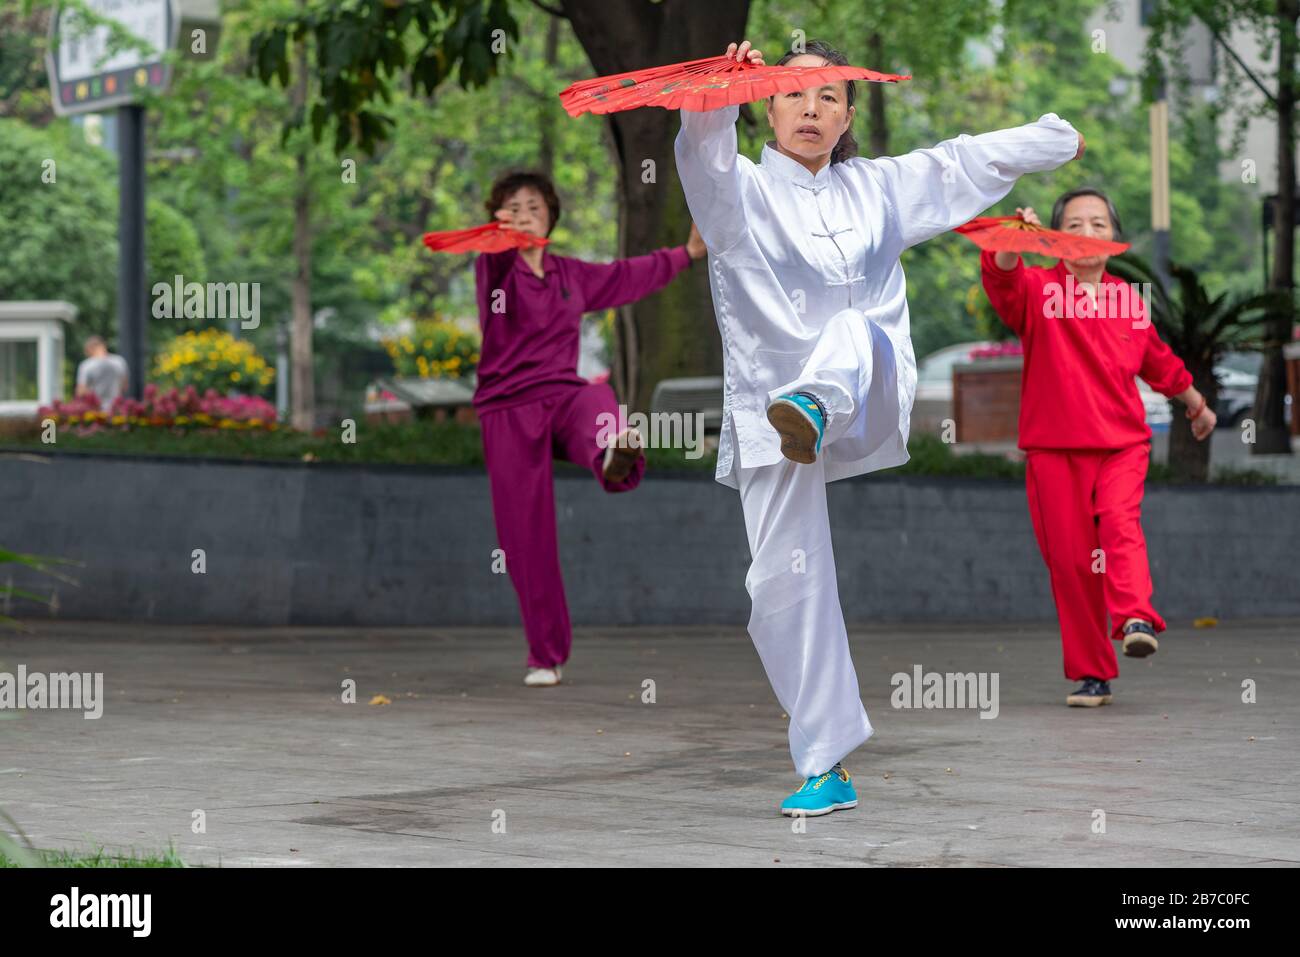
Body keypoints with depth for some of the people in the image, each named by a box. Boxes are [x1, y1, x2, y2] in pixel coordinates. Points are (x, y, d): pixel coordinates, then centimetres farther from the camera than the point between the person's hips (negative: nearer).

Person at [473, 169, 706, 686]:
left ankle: (615, 457, -74)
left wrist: (687, 253, 42)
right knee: (526, 538, -5)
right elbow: (496, 257, -23)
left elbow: (627, 276, 33)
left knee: (597, 400, -37)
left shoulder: (571, 275, 16)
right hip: (507, 408, -2)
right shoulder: (495, 269, 2)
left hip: (561, 394, 2)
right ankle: (545, 656, 6)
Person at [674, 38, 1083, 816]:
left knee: (853, 332, -33)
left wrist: (1061, 138, 39)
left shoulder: (878, 187, 15)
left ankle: (816, 407, -68)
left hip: (869, 405, 1)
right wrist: (716, 101, -43)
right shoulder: (742, 191, 2)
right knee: (787, 583, -7)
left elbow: (969, 163, 28)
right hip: (767, 412, -1)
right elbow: (704, 157, -22)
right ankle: (826, 769, 2)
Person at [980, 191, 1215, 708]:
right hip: (1053, 447, -1)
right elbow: (1002, 277, -24)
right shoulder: (1038, 288, 0)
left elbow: (1160, 361, 28)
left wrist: (1196, 405, 42)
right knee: (1069, 560, -1)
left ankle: (1136, 619, -44)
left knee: (1120, 521, -26)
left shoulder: (1128, 299, 11)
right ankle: (1091, 674, 8)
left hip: (1120, 442, 1)